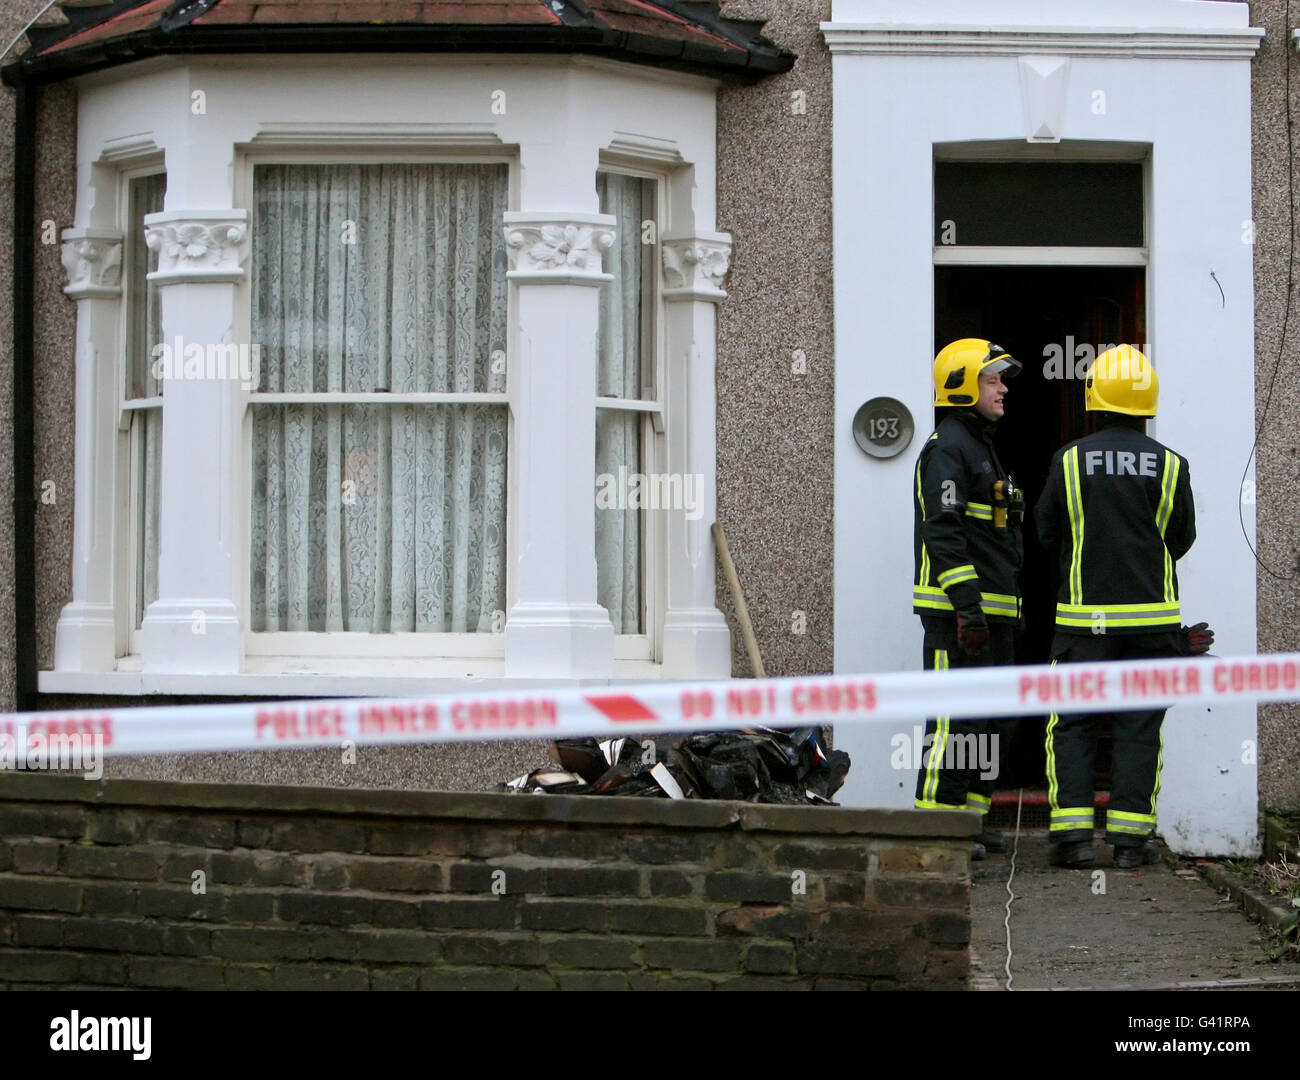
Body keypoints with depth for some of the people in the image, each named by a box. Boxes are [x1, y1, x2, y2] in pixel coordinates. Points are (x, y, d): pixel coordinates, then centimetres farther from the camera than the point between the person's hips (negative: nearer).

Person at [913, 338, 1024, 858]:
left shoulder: (982, 447, 22)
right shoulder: (946, 449, -11)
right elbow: (942, 532, -20)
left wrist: (1008, 611, 24)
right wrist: (966, 605, -25)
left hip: (991, 613, 10)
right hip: (956, 614, -10)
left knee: (989, 717, 12)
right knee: (955, 718, -10)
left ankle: (969, 819, 18)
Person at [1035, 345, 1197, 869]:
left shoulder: (1070, 460, -5)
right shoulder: (1170, 465, -3)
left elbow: (1045, 528, 4)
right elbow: (1182, 538, 6)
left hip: (1084, 616, -1)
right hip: (1152, 616, 1)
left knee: (1073, 723, 6)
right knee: (1139, 726, 6)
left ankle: (1071, 831, -1)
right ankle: (1131, 835, 4)